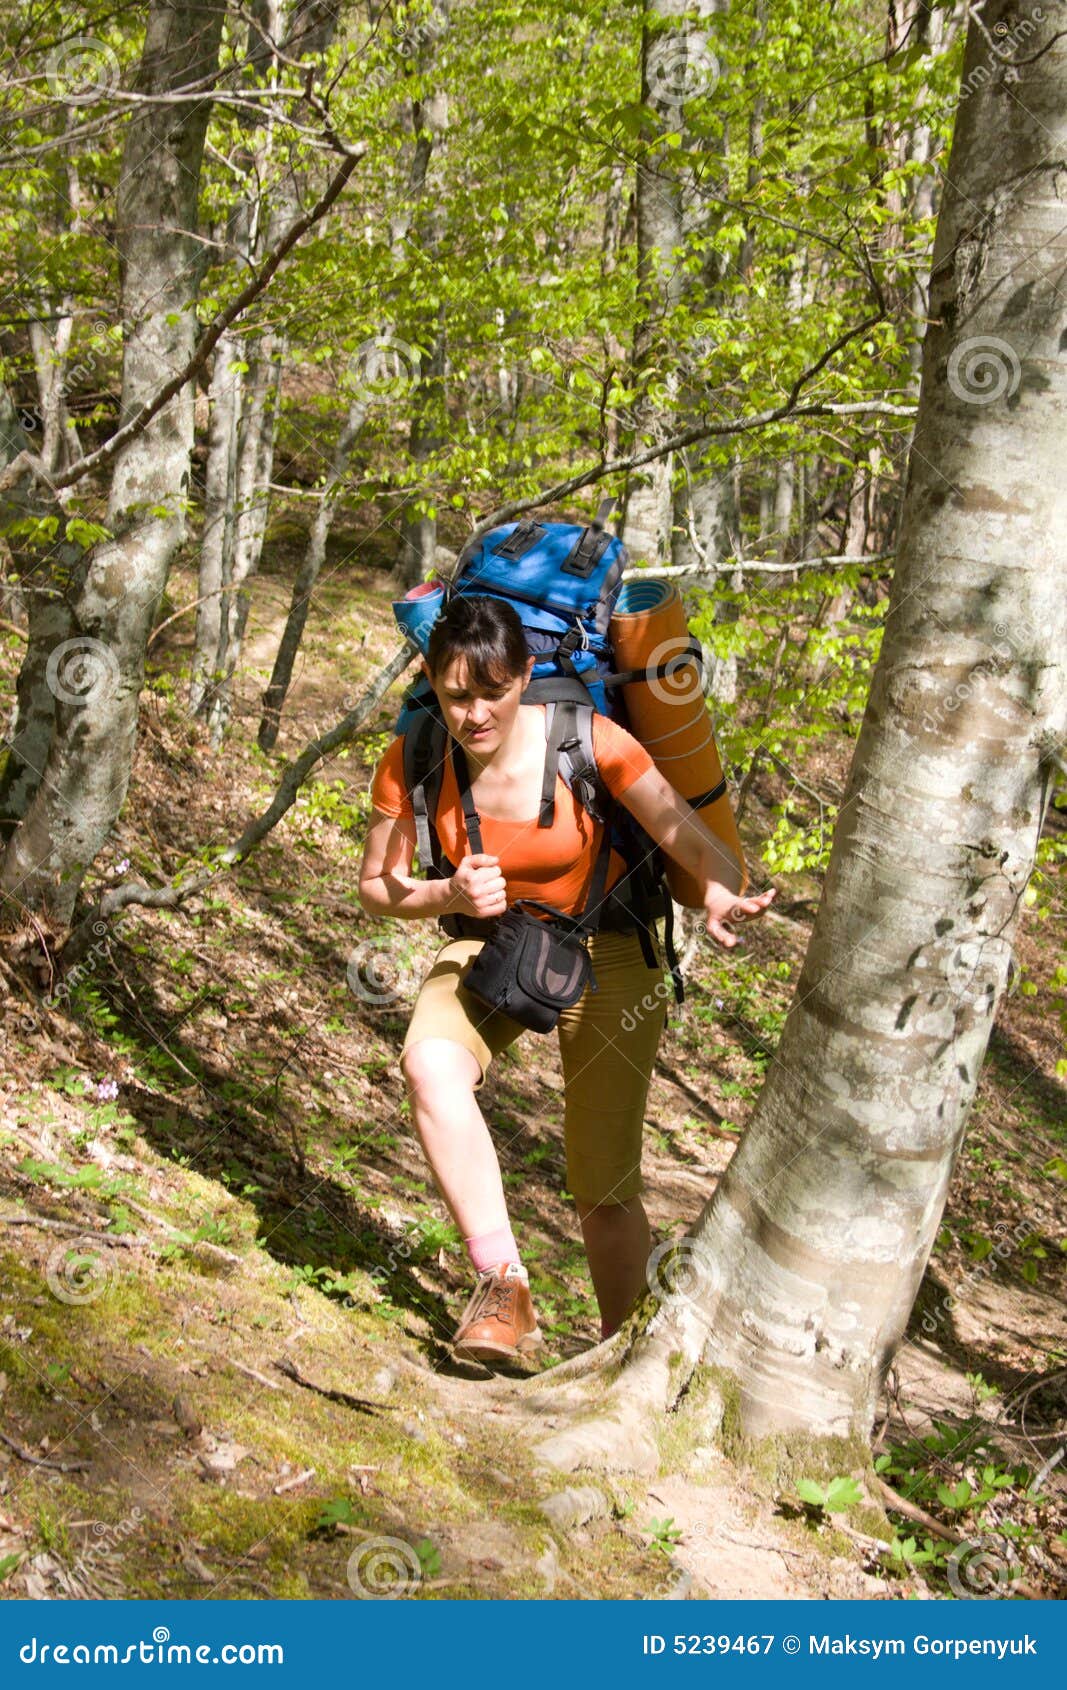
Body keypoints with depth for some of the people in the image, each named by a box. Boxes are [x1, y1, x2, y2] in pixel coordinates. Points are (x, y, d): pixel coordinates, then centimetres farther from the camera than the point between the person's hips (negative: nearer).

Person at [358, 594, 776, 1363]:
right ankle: (505, 1291, -26)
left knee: (605, 1194, -4)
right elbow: (378, 888, -5)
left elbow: (689, 837, -25)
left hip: (604, 956, -2)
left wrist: (720, 893, -47)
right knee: (430, 1064, -33)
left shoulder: (591, 742, -23)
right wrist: (451, 896, -26)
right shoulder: (413, 763, -15)